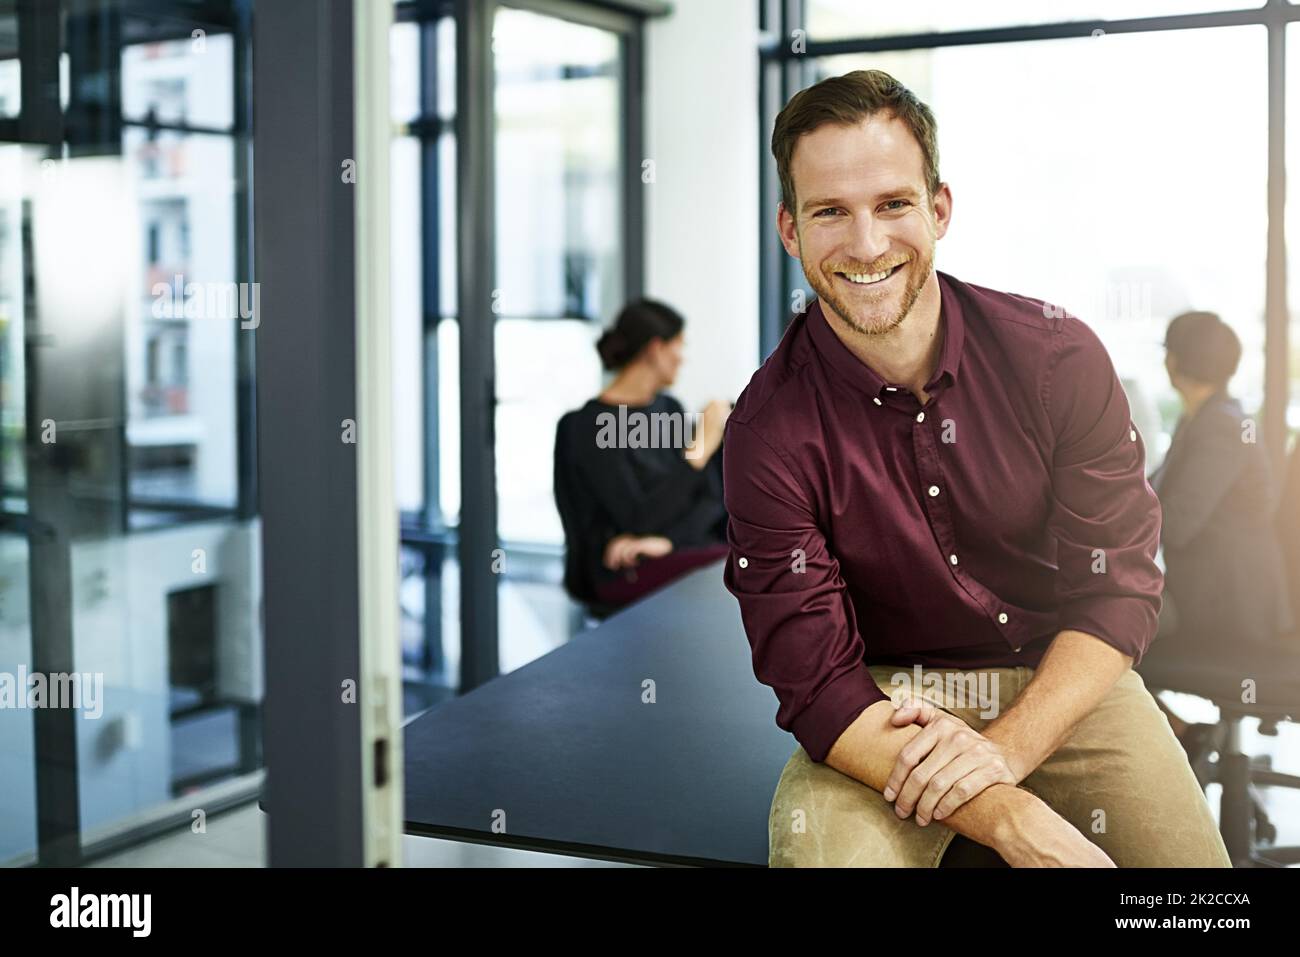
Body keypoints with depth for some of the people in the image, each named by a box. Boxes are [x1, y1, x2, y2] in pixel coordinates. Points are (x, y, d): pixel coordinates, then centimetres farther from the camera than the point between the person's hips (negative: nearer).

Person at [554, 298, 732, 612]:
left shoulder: (668, 408, 11)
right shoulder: (593, 424, -11)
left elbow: (712, 496, 4)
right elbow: (638, 521, -17)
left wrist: (666, 539, -16)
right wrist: (702, 446, -17)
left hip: (687, 551, 7)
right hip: (632, 571, -7)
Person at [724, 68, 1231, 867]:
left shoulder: (1059, 356, -9)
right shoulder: (770, 433, -14)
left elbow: (1119, 587, -6)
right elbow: (817, 681, -17)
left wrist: (1007, 747, -23)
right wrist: (1013, 821, -29)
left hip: (1064, 684, 3)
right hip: (885, 706, -2)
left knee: (1190, 853, -16)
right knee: (823, 845, -30)